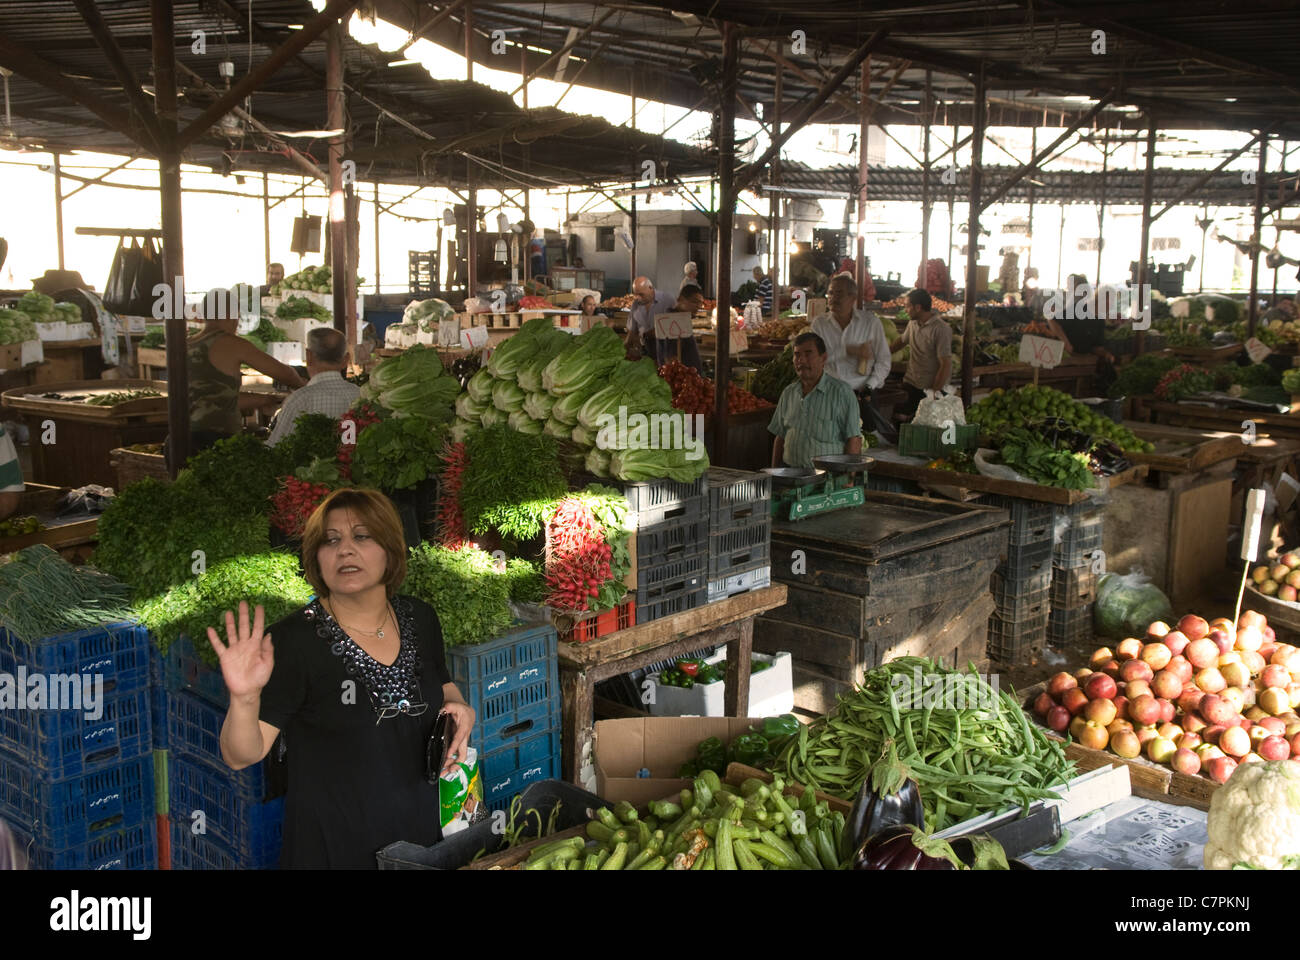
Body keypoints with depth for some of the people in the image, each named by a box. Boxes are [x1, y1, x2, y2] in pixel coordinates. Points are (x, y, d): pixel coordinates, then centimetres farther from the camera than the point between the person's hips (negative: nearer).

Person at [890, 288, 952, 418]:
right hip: (910, 384, 6)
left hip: (930, 389, -6)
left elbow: (946, 365, -18)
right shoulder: (913, 324, 6)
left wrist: (934, 394, -18)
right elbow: (901, 341, 28)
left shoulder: (941, 329, -17)